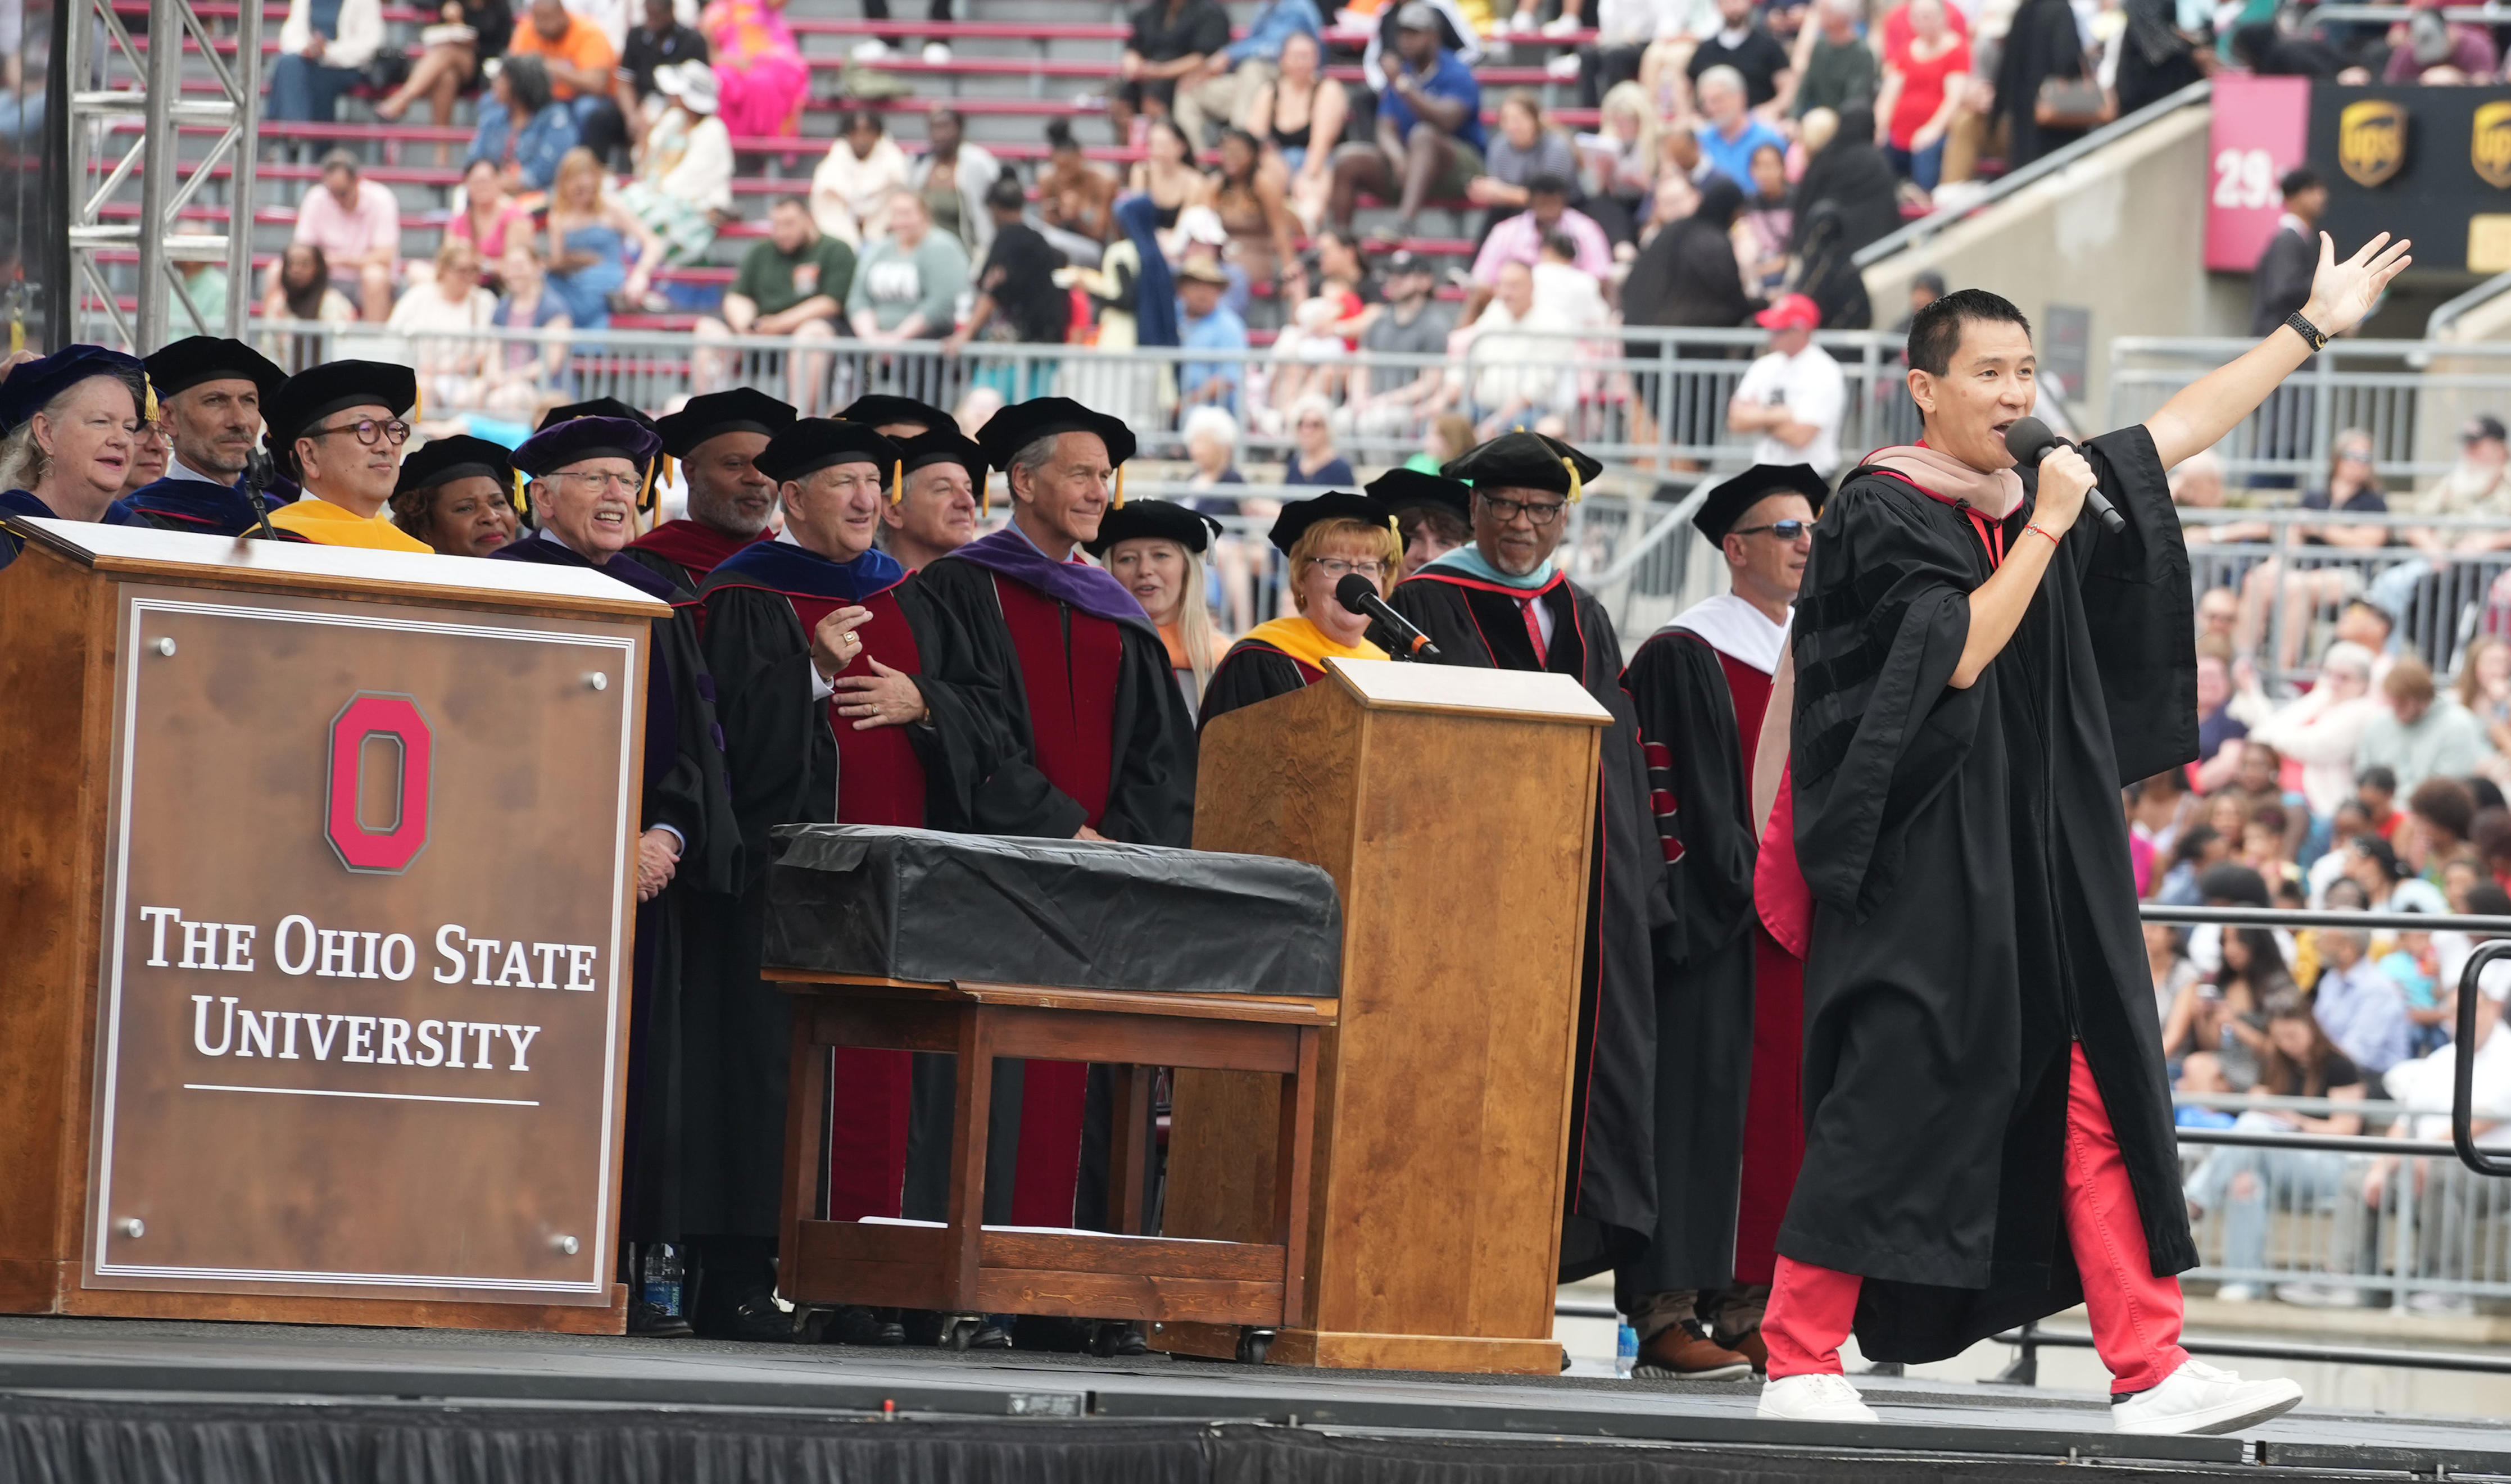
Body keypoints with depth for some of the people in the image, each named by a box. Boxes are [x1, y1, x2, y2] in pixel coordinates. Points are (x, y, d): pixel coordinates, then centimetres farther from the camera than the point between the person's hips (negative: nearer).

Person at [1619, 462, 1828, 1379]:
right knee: (1702, 1097, -8)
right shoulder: (1685, 657, -4)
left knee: (1782, 1106, 3)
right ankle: (1668, 1315, -7)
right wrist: (1749, 889, -16)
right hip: (1716, 924, -6)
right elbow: (1682, 799, -10)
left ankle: (1747, 1309, 6)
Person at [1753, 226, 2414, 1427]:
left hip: (2050, 860, 7)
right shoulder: (1880, 515, -8)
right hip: (1932, 865, -7)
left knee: (2099, 1100, 2)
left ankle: (2150, 1372, 1)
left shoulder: (2046, 495, 13)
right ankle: (1798, 1363, -1)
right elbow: (1959, 654, -20)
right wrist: (2045, 529, -15)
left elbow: (2183, 426, 23)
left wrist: (2314, 327, 26)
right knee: (1897, 1100, -7)